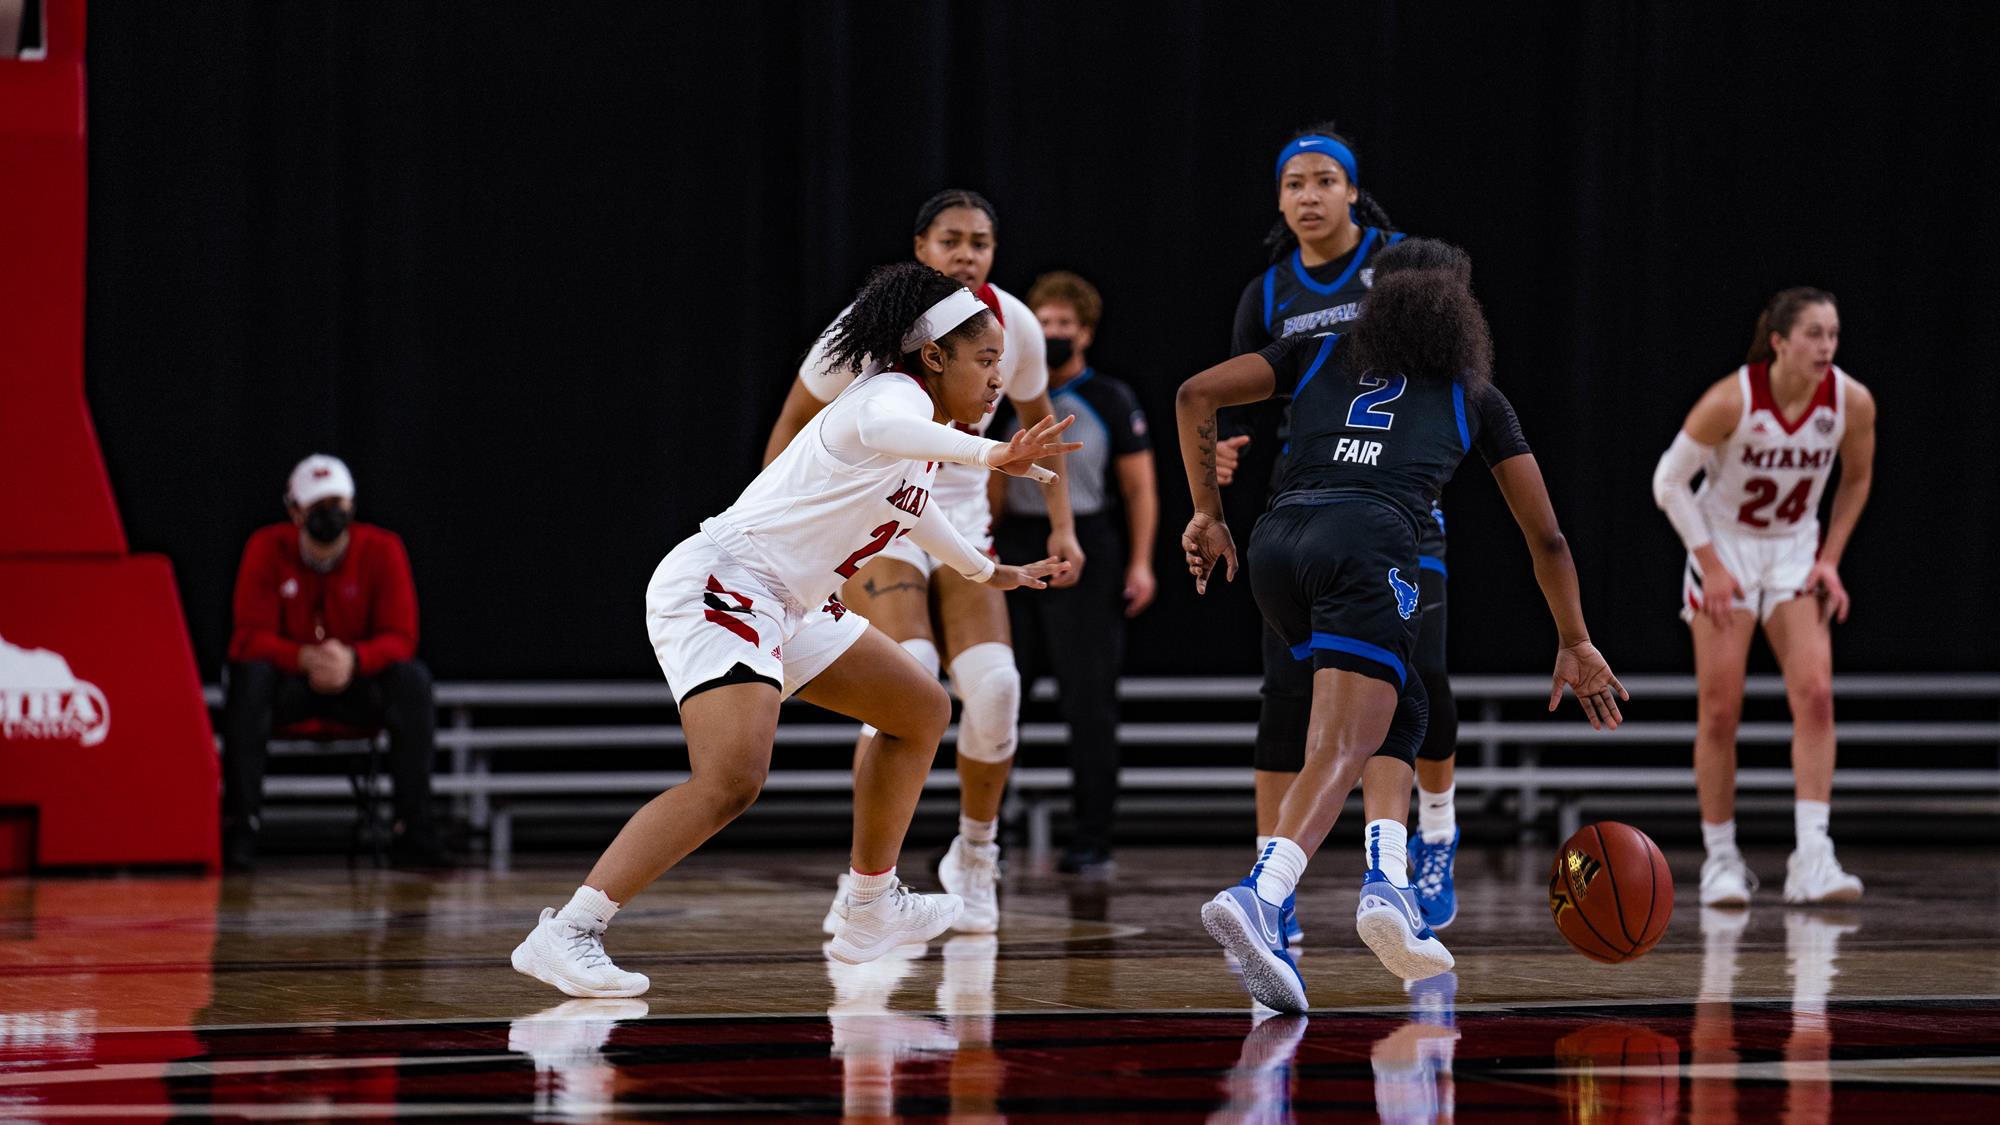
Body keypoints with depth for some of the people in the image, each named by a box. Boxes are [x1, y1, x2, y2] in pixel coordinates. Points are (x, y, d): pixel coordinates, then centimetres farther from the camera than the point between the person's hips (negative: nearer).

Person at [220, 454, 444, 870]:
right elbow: (251, 637, -14)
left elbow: (400, 637, -11)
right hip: (288, 682, -1)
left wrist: (353, 659, -34)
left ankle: (413, 828, -26)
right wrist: (306, 659, -35)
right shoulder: (267, 549, -9)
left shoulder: (382, 550, -8)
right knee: (249, 675, -34)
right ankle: (239, 824, -32)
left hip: (359, 681, 1)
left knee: (412, 678, -29)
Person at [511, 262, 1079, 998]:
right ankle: (565, 935, -33)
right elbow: (879, 431, -41)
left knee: (922, 711, 20)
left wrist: (988, 572, 54)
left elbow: (908, 507, 41)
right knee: (732, 778, -29)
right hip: (717, 586, -11)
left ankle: (868, 917, 25)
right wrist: (989, 454, -50)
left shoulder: (922, 429, 17)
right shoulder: (898, 394, -13)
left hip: (784, 608, 11)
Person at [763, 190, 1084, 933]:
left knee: (994, 686, -15)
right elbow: (793, 425, -7)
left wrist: (1061, 524, 8)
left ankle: (974, 856, 10)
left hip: (961, 519, 4)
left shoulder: (1012, 326, -6)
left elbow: (1035, 418, 14)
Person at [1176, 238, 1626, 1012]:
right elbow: (1546, 537, 31)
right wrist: (1574, 645, 41)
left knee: (1397, 712, 24)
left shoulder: (1319, 354, 29)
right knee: (1341, 748, -16)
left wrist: (1207, 512, 22)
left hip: (1277, 542, 4)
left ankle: (1388, 883, 6)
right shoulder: (1473, 395, 26)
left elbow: (1196, 394, 17)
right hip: (1368, 542, -4)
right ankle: (1258, 896, -41)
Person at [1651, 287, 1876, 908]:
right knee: (1720, 711, -4)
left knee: (1815, 694, -14)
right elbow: (1669, 482, -12)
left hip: (1795, 552, 3)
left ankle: (1812, 860, -18)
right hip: (1724, 548, -3)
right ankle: (1721, 859, 9)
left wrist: (1830, 559, -1)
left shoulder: (1852, 402, -14)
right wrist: (1711, 566, -15)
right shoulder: (1731, 400, -23)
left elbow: (1857, 478, 6)